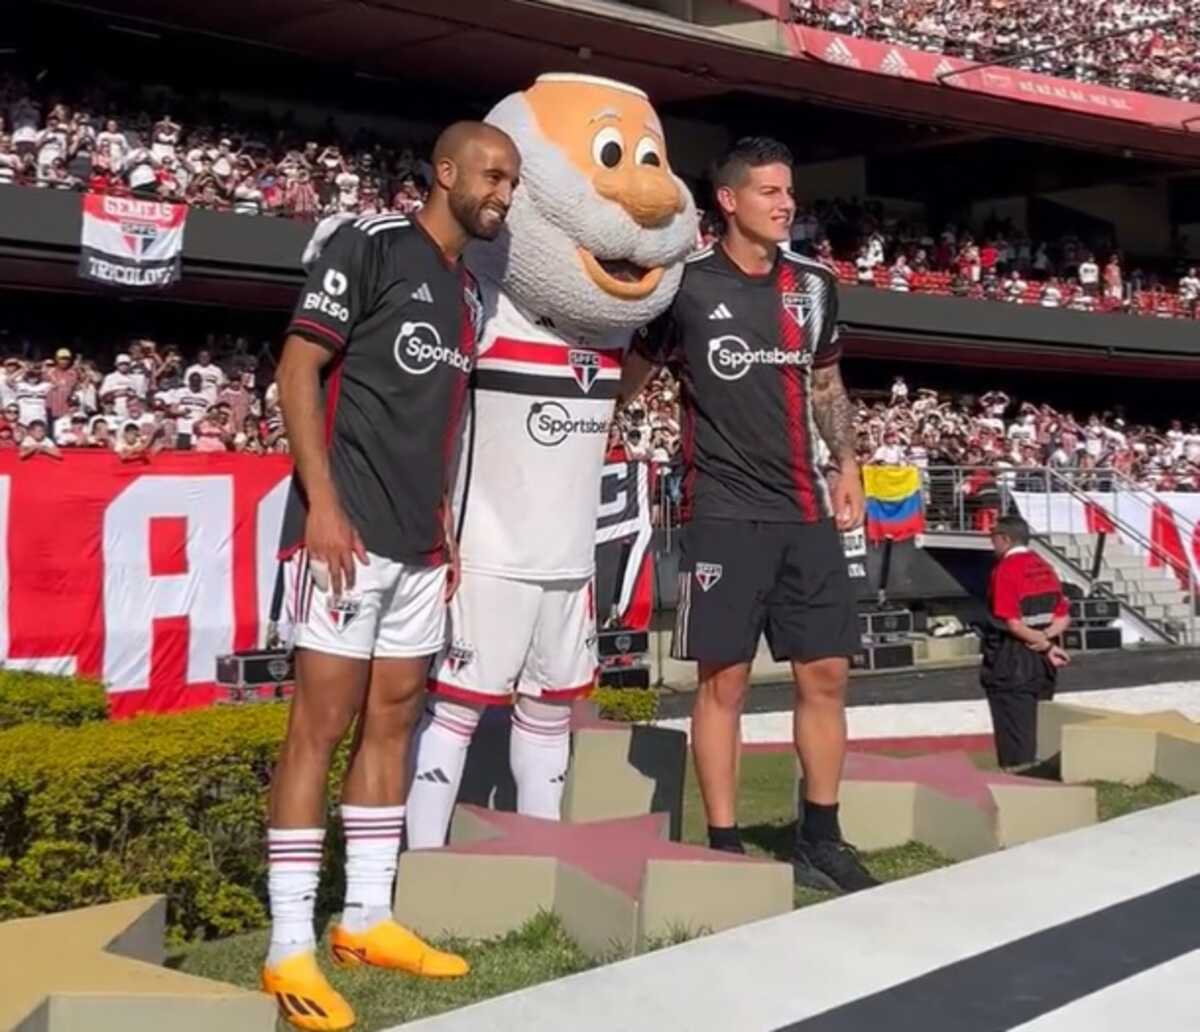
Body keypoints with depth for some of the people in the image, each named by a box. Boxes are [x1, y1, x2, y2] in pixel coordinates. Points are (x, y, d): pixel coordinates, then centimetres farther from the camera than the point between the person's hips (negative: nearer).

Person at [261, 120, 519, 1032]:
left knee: (394, 720, 11)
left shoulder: (469, 291, 17)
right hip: (348, 530, -8)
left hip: (420, 543, 8)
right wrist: (323, 503, -18)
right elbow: (297, 370, -11)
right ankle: (290, 949, -2)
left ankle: (367, 917, 21)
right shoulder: (372, 245, -6)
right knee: (323, 726, -7)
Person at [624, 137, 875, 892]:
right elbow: (630, 376, 7)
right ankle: (725, 845, 7)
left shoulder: (815, 286, 11)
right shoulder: (688, 286, -4)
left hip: (807, 511, 5)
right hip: (726, 511, -5)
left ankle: (821, 839, 19)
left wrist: (847, 466, 13)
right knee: (724, 679, -2)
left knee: (826, 672, 7)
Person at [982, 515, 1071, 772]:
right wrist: (1045, 638, -5)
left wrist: (1046, 646, -12)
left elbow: (1012, 622, -20)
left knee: (1015, 726, -1)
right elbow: (1064, 617, 9)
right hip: (1041, 659, 8)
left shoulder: (1005, 570, -14)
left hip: (1013, 661, -8)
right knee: (1040, 723, 16)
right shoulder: (1044, 567, 10)